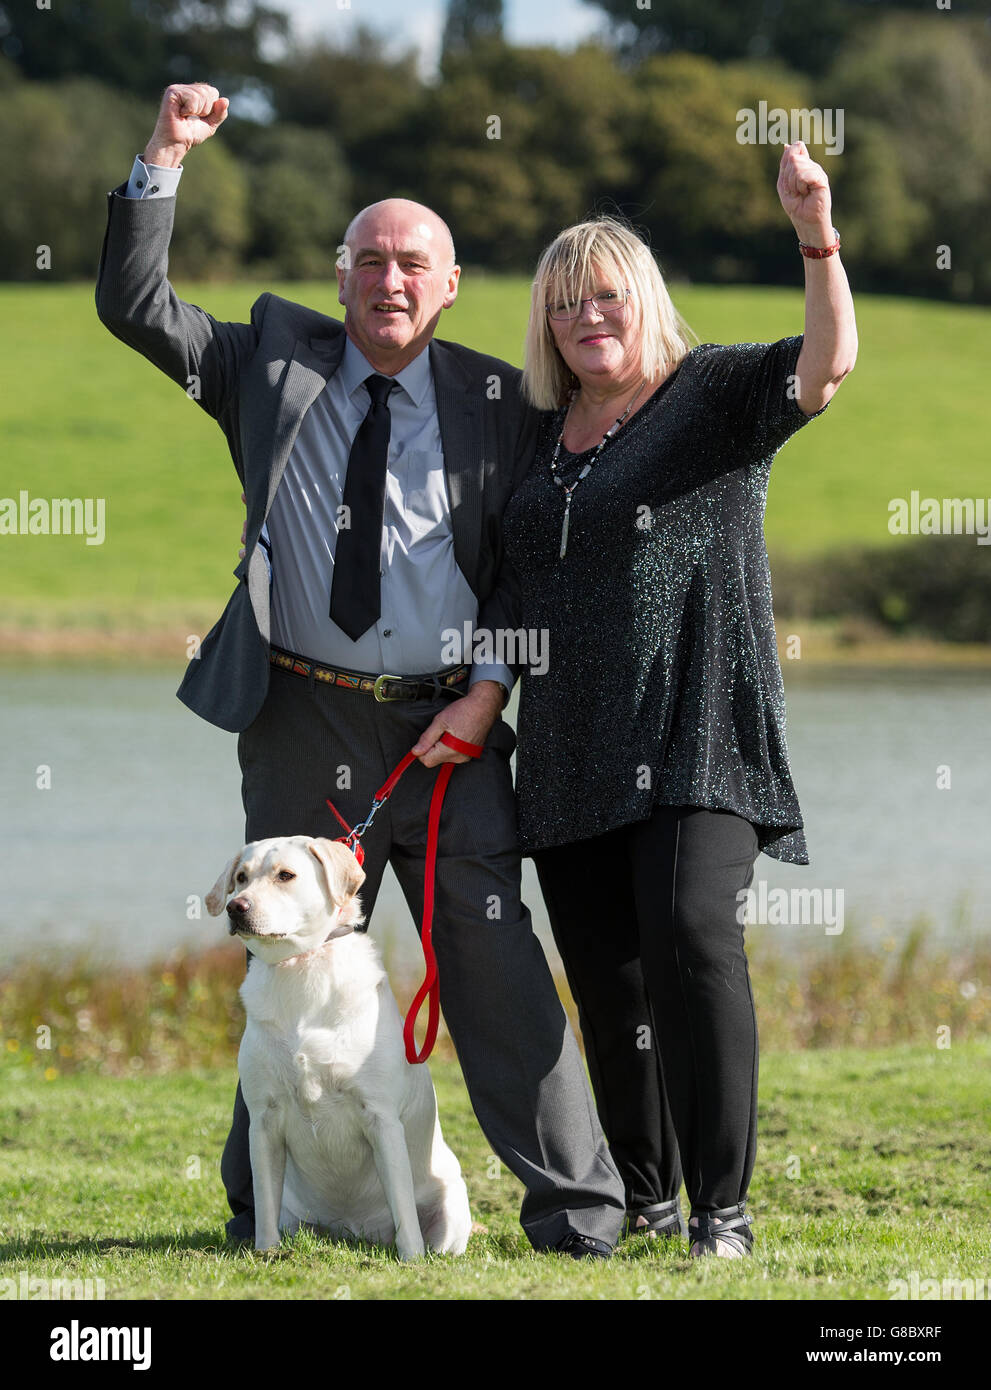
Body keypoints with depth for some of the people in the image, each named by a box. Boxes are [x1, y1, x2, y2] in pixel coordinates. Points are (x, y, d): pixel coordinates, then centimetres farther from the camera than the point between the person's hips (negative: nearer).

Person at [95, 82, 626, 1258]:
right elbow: (133, 306, 4)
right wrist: (164, 158, -5)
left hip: (450, 726, -1)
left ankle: (574, 1205, 1)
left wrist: (488, 691, -7)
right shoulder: (274, 360, 8)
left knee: (497, 966, -4)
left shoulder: (494, 402, 6)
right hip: (305, 721, 1)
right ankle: (268, 1207, 18)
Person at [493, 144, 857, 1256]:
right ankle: (642, 1196, 18)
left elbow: (827, 362, -17)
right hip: (573, 748, 6)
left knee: (690, 933, -22)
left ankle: (722, 1206, -18)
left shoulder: (714, 392, 1)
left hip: (695, 735, -6)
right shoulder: (541, 431, 17)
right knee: (605, 981, 5)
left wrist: (817, 236, -31)